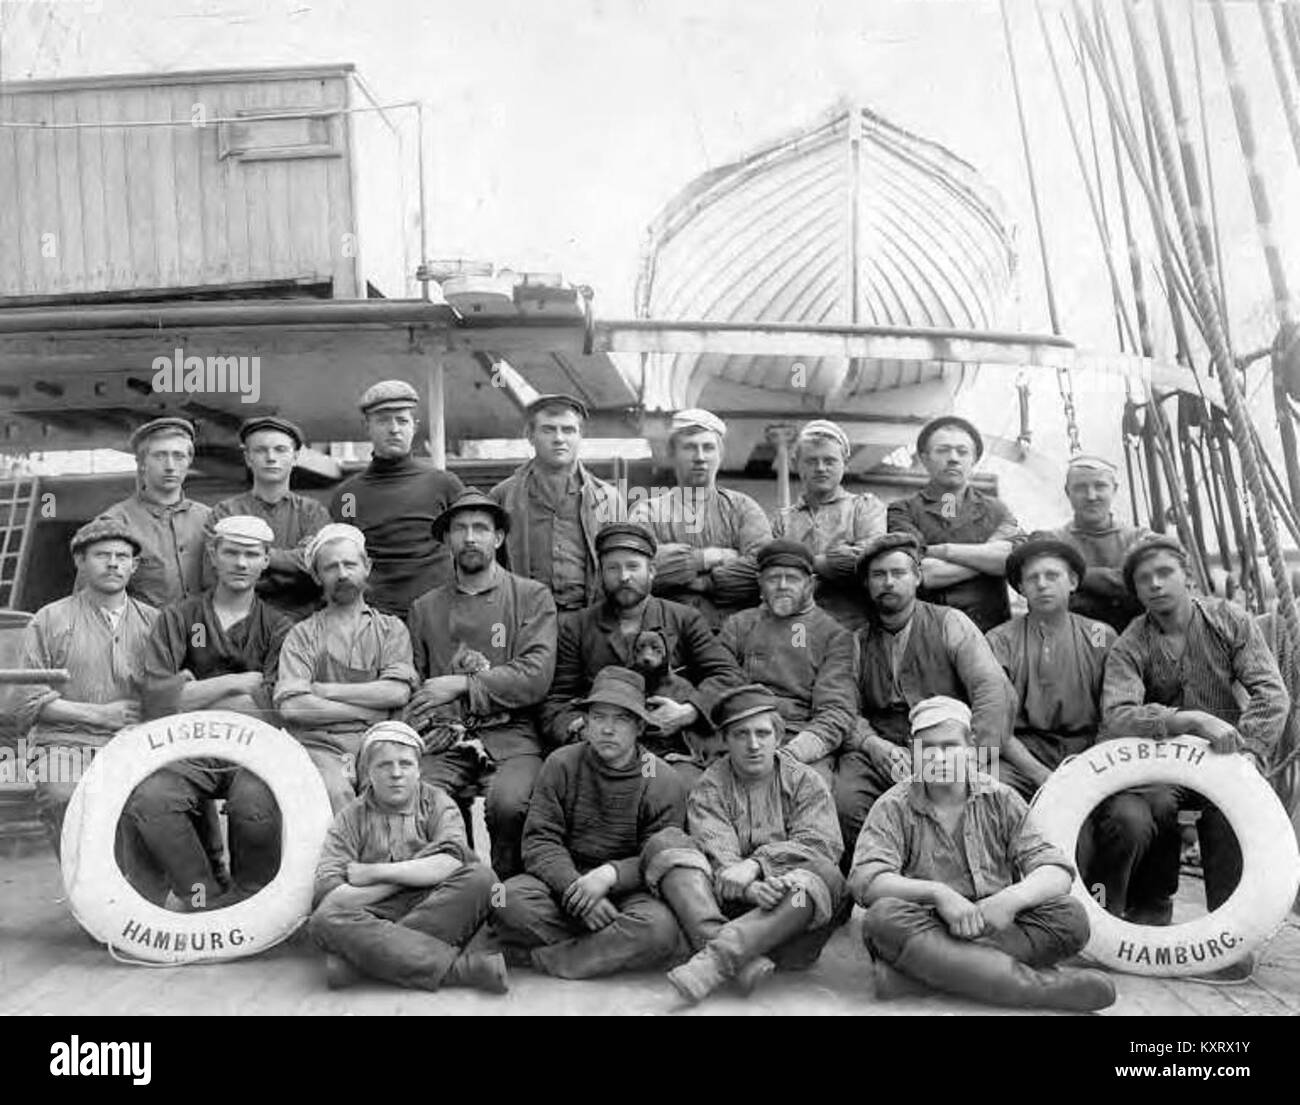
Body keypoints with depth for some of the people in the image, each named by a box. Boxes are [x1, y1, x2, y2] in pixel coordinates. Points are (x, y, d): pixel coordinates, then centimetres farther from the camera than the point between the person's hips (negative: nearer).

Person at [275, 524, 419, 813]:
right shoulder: (302, 634, 16)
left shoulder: (391, 628, 19)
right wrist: (367, 710, -3)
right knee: (334, 792, -33)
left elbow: (397, 691, 1)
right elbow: (290, 705, -1)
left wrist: (324, 690, 0)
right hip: (320, 745, 0)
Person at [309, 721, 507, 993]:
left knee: (481, 878, -26)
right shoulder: (350, 818, 9)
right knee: (325, 918, -30)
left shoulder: (438, 804, 10)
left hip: (435, 913, 1)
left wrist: (375, 872, -9)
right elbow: (326, 893, -6)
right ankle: (458, 968, -35)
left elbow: (452, 864, -11)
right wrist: (415, 874, -7)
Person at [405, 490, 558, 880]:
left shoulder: (532, 596, 8)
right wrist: (420, 723, -2)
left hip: (510, 735, -2)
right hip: (444, 738, 2)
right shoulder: (425, 607, 18)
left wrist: (462, 685, -7)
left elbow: (535, 677, -3)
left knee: (509, 803, -30)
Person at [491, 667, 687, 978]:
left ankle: (542, 959, -23)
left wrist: (610, 875, -24)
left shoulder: (664, 782, -2)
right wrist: (576, 889, -20)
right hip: (562, 879, 1)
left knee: (660, 929, -33)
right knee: (508, 901, -28)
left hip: (628, 890, -1)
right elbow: (540, 841, -3)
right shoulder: (560, 764, 2)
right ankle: (616, 948, -18)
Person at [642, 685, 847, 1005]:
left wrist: (756, 864, -21)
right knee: (665, 842, -19)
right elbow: (716, 852, -7)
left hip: (790, 915, 0)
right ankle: (742, 959, -38)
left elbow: (822, 842, -6)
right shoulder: (709, 788, 9)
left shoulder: (805, 781, 11)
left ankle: (717, 957, -39)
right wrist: (749, 889, -29)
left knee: (824, 874, -30)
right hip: (721, 903, 0)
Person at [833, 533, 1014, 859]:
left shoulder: (949, 623, 9)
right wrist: (873, 744, -14)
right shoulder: (857, 642, 17)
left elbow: (995, 692, -3)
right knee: (842, 800, -29)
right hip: (877, 755, 2)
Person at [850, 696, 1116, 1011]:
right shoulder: (894, 808, 1)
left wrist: (1013, 898, -22)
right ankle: (1039, 985, -35)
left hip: (997, 929, 2)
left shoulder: (1001, 800, 8)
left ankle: (914, 974, -30)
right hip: (924, 930, -2)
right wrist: (936, 893, -27)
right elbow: (865, 880, -13)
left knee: (1070, 917, -23)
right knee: (883, 917, -33)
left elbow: (1057, 872, -2)